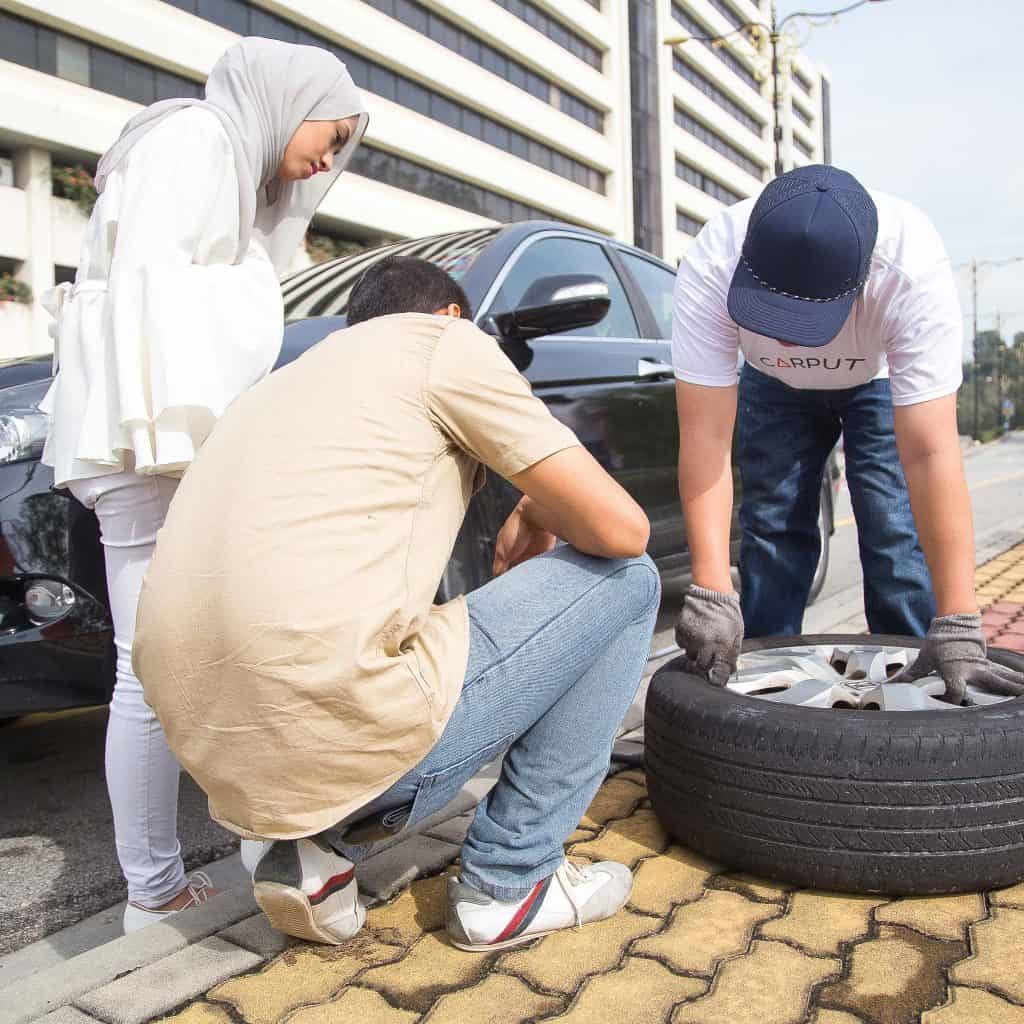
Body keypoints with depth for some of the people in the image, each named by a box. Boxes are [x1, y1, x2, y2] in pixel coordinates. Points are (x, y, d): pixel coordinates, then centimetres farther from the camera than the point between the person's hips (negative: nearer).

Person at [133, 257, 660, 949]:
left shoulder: (295, 378, 27)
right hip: (341, 731, -9)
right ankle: (510, 883, 11)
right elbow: (620, 527, -2)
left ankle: (318, 848, 13)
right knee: (625, 578, 8)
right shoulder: (447, 341, 3)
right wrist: (536, 511, 20)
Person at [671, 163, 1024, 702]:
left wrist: (957, 628, -44)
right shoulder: (710, 269, -38)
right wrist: (710, 593, -47)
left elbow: (929, 455, -42)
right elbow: (705, 436, -39)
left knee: (898, 530, -12)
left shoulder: (914, 271, -41)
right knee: (770, 527, -4)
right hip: (777, 385, 2)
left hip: (882, 379, -1)